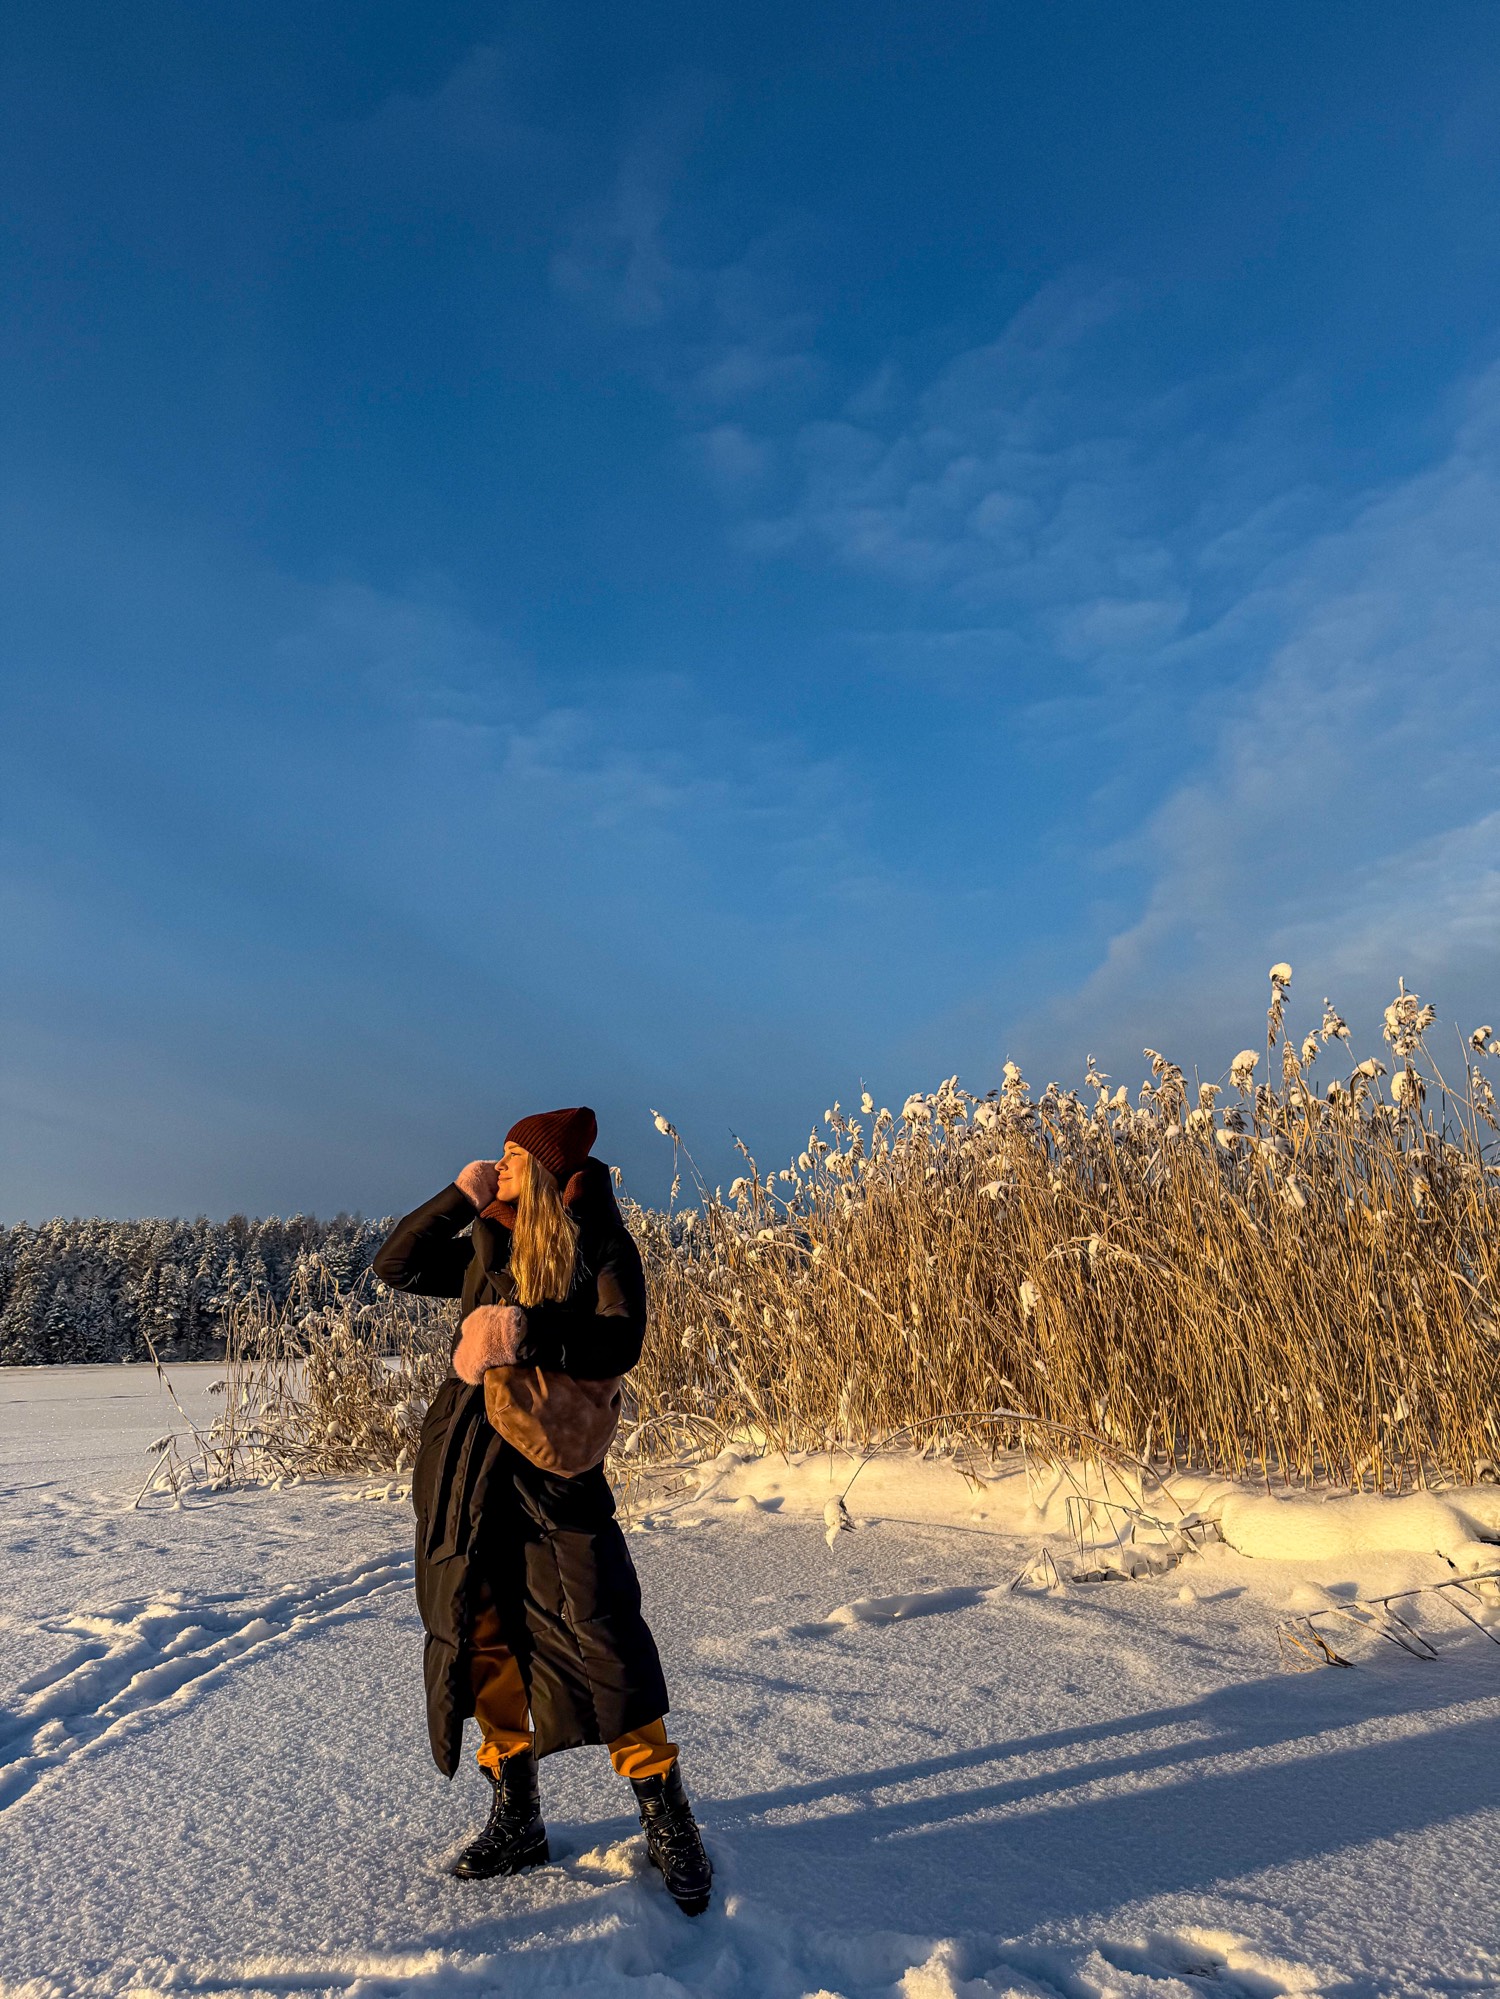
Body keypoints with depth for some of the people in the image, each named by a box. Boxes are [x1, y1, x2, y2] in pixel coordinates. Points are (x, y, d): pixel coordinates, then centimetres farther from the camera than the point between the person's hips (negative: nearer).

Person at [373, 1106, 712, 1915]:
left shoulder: (599, 1245, -5)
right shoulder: (485, 1247, 12)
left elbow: (619, 1342, -17)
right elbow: (394, 1266, 8)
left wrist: (528, 1331, -30)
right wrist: (458, 1196, -2)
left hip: (553, 1462, -5)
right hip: (465, 1466, 6)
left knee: (601, 1638, -7)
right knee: (483, 1636, 11)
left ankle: (667, 1825, 9)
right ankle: (516, 1819, 28)